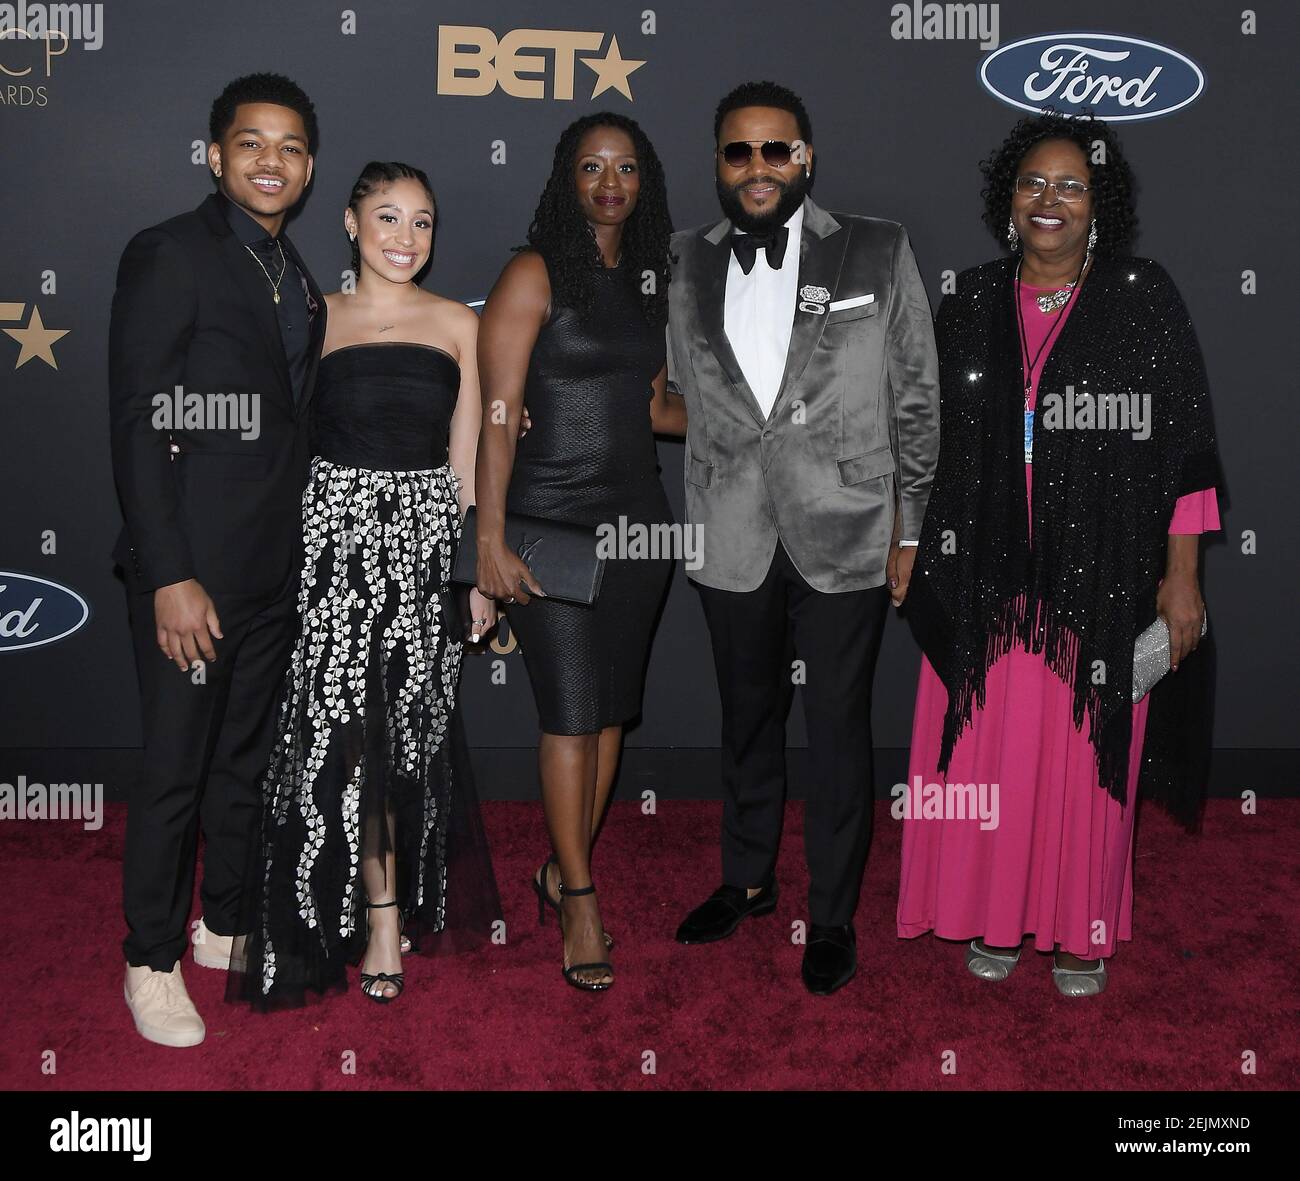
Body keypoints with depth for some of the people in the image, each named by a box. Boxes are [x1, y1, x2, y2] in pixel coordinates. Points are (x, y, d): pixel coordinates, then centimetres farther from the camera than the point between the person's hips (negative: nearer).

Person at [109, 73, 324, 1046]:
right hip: (194, 570, -7)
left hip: (275, 567, 7)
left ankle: (224, 925, 34)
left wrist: (300, 549, 11)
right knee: (175, 773, 3)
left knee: (245, 758, 18)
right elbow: (139, 426, -15)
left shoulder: (298, 277, 13)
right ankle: (153, 962, 21)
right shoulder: (169, 255, -10)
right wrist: (171, 577, -20)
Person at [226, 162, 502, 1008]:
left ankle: (392, 901, 26)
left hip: (426, 534, 1)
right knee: (343, 726, -3)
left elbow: (465, 461, 7)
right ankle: (381, 913, 15)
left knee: (406, 727, 6)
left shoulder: (459, 325, 7)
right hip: (335, 531, 0)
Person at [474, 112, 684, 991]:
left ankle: (565, 871, 24)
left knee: (612, 709, 9)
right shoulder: (536, 275, -6)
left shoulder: (648, 278, 12)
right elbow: (496, 413, -11)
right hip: (551, 515, -6)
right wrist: (490, 538, -17)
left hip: (637, 515, 6)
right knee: (571, 710, -4)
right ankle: (582, 903, 7)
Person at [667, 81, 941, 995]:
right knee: (747, 719, 18)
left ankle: (834, 917, 24)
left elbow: (917, 399, 1)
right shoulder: (686, 265, 4)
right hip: (732, 540, 3)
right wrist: (686, 523, 5)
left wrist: (909, 531, 0)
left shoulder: (878, 253, -2)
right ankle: (748, 879, 38)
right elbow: (681, 397, 11)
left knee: (839, 732, 7)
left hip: (844, 539, -2)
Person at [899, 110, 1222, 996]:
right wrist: (910, 542, 9)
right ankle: (996, 917, 24)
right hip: (988, 581, 2)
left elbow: (1185, 443, -2)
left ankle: (1082, 929, 24)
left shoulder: (1145, 300, 0)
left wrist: (1181, 575, -6)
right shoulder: (971, 306, 8)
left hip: (1101, 581, -2)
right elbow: (934, 441, 13)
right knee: (988, 751, 6)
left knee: (1087, 755, 6)